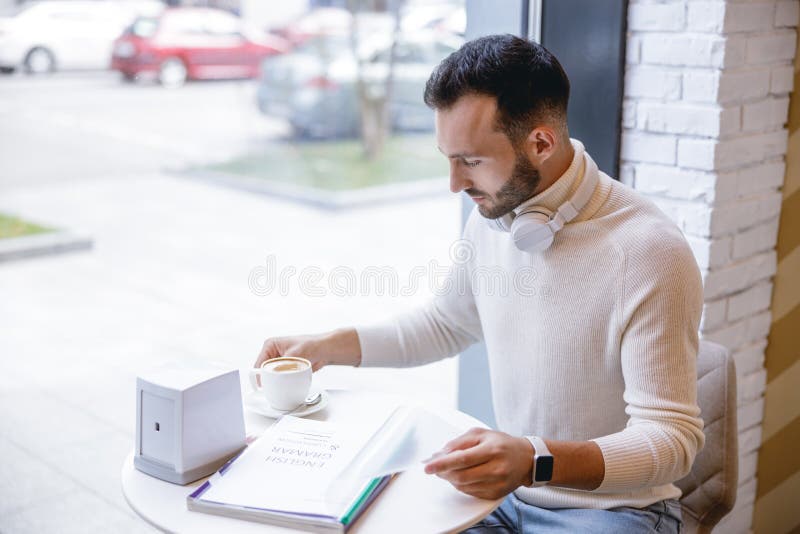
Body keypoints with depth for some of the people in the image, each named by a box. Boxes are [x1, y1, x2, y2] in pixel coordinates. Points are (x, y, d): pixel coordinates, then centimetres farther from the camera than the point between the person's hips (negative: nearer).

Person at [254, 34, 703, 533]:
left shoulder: (649, 253, -24)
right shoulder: (492, 213, -3)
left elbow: (672, 439, -22)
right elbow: (447, 323, 15)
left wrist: (538, 461, -38)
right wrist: (330, 346, 3)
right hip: (506, 489, 6)